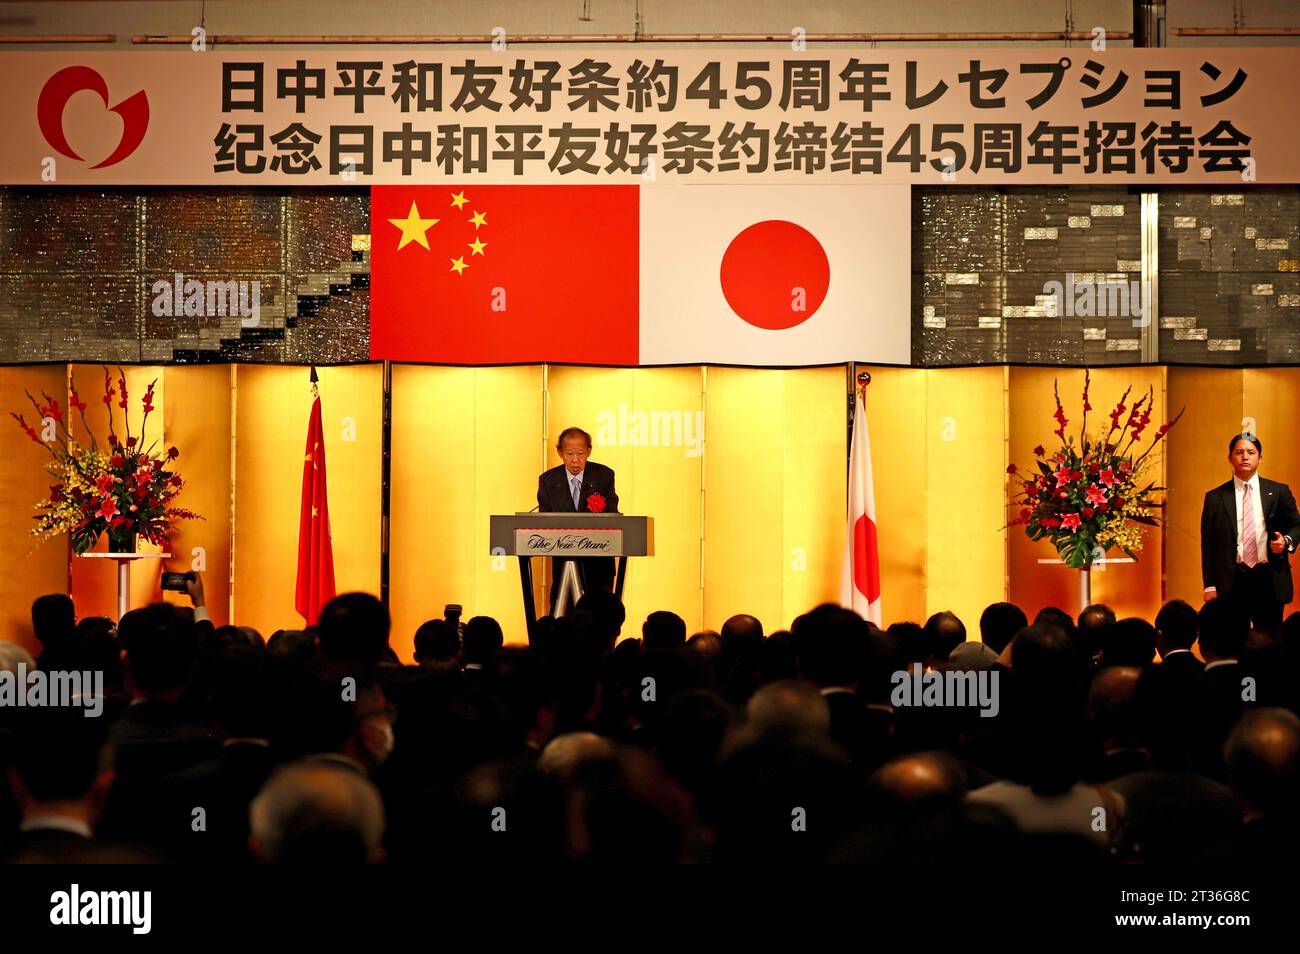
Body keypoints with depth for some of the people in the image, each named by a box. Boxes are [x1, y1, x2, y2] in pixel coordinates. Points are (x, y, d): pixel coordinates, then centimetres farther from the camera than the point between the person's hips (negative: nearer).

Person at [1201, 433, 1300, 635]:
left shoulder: (1279, 492, 8)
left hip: (1269, 579, 1)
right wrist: (1210, 586, -1)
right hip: (1231, 582, -1)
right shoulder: (1215, 498, 6)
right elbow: (1208, 544, 6)